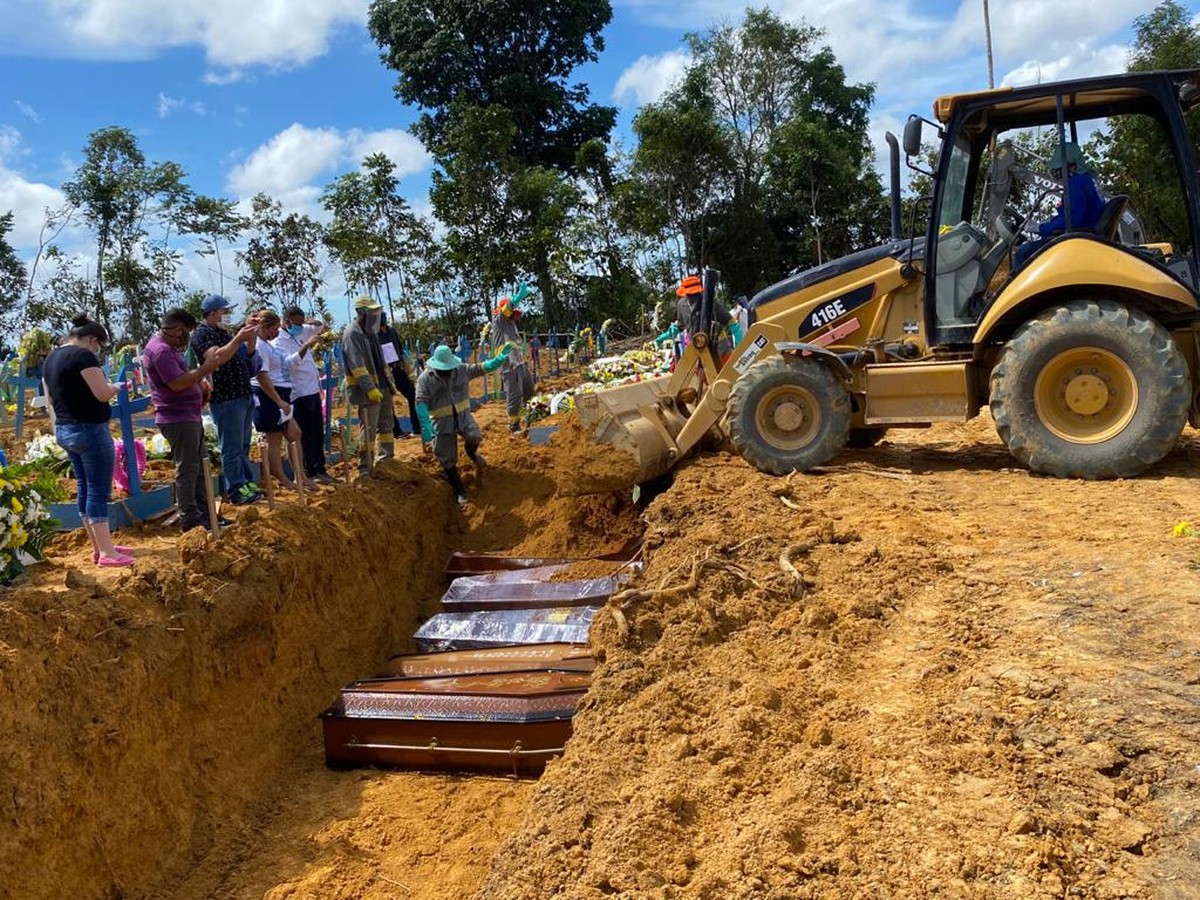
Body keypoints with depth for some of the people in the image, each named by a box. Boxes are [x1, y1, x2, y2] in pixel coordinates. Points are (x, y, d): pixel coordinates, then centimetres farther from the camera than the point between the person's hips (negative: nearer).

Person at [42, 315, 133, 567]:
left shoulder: (50, 359, 13)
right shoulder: (83, 356, -15)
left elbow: (51, 398, 20)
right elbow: (103, 394, -20)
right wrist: (113, 387, -1)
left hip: (63, 430, 9)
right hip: (89, 430, -9)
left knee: (85, 488, 13)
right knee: (98, 490, -6)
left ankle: (99, 546, 20)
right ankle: (107, 553, -4)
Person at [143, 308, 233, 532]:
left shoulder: (168, 347, 17)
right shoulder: (160, 350, -17)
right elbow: (177, 383, -25)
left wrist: (199, 381, 8)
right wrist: (206, 368, -20)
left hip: (189, 416, 11)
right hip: (177, 419, -11)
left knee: (200, 467, 15)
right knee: (187, 469, -5)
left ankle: (204, 512, 23)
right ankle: (189, 518, 2)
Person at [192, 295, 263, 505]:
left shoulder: (223, 331, 17)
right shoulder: (202, 334, -10)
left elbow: (247, 353, 23)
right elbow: (216, 357, -26)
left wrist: (251, 334, 8)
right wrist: (238, 339, -31)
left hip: (242, 395, 9)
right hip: (226, 399, -9)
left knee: (243, 445, 16)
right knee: (232, 447, -3)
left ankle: (248, 482, 24)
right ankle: (236, 490, 2)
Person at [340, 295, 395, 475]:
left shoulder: (371, 331, 15)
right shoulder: (352, 334, -14)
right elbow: (357, 365, -21)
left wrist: (390, 383, 20)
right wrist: (370, 389, -25)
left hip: (382, 387, 9)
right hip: (367, 391, -9)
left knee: (386, 425, 14)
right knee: (368, 430, -6)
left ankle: (387, 461, 24)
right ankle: (364, 467, 2)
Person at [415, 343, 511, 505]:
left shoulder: (462, 370, -1)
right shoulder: (425, 379, -10)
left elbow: (482, 368, -2)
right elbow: (421, 403, -17)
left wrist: (500, 359, -19)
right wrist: (426, 428, -29)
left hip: (463, 415, 1)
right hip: (441, 422, -1)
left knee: (474, 437, -28)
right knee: (448, 460, 1)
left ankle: (471, 453, 10)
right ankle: (460, 491, 20)